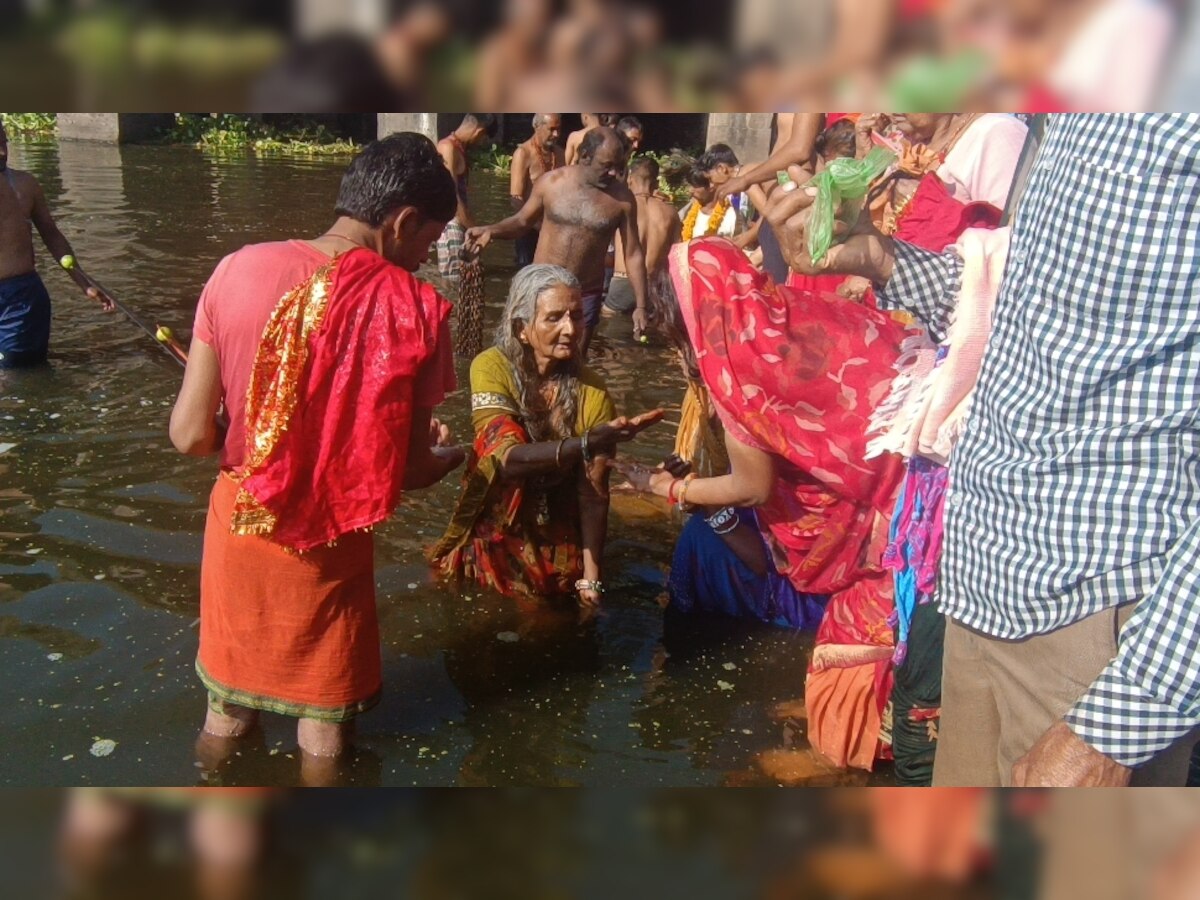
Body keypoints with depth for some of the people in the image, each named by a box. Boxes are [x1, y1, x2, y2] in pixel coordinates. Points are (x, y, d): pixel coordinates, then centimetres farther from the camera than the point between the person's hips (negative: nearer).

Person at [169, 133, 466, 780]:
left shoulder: (238, 271, -13)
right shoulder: (415, 311, -19)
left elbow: (190, 435, -12)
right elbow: (409, 472, -13)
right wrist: (453, 453, 9)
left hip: (239, 523, 3)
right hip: (331, 542, -2)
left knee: (226, 712, 25)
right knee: (323, 727, 21)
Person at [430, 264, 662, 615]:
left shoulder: (591, 391, -13)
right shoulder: (492, 367, -17)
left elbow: (593, 492, -12)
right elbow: (506, 458, -31)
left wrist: (591, 579, -21)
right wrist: (589, 442, -46)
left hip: (558, 550, 1)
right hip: (491, 542, 0)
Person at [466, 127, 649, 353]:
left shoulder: (622, 198, -9)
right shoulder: (552, 183, -8)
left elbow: (633, 253, -2)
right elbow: (523, 220, 6)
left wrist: (640, 305, -5)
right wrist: (491, 230, -14)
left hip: (586, 295, 0)